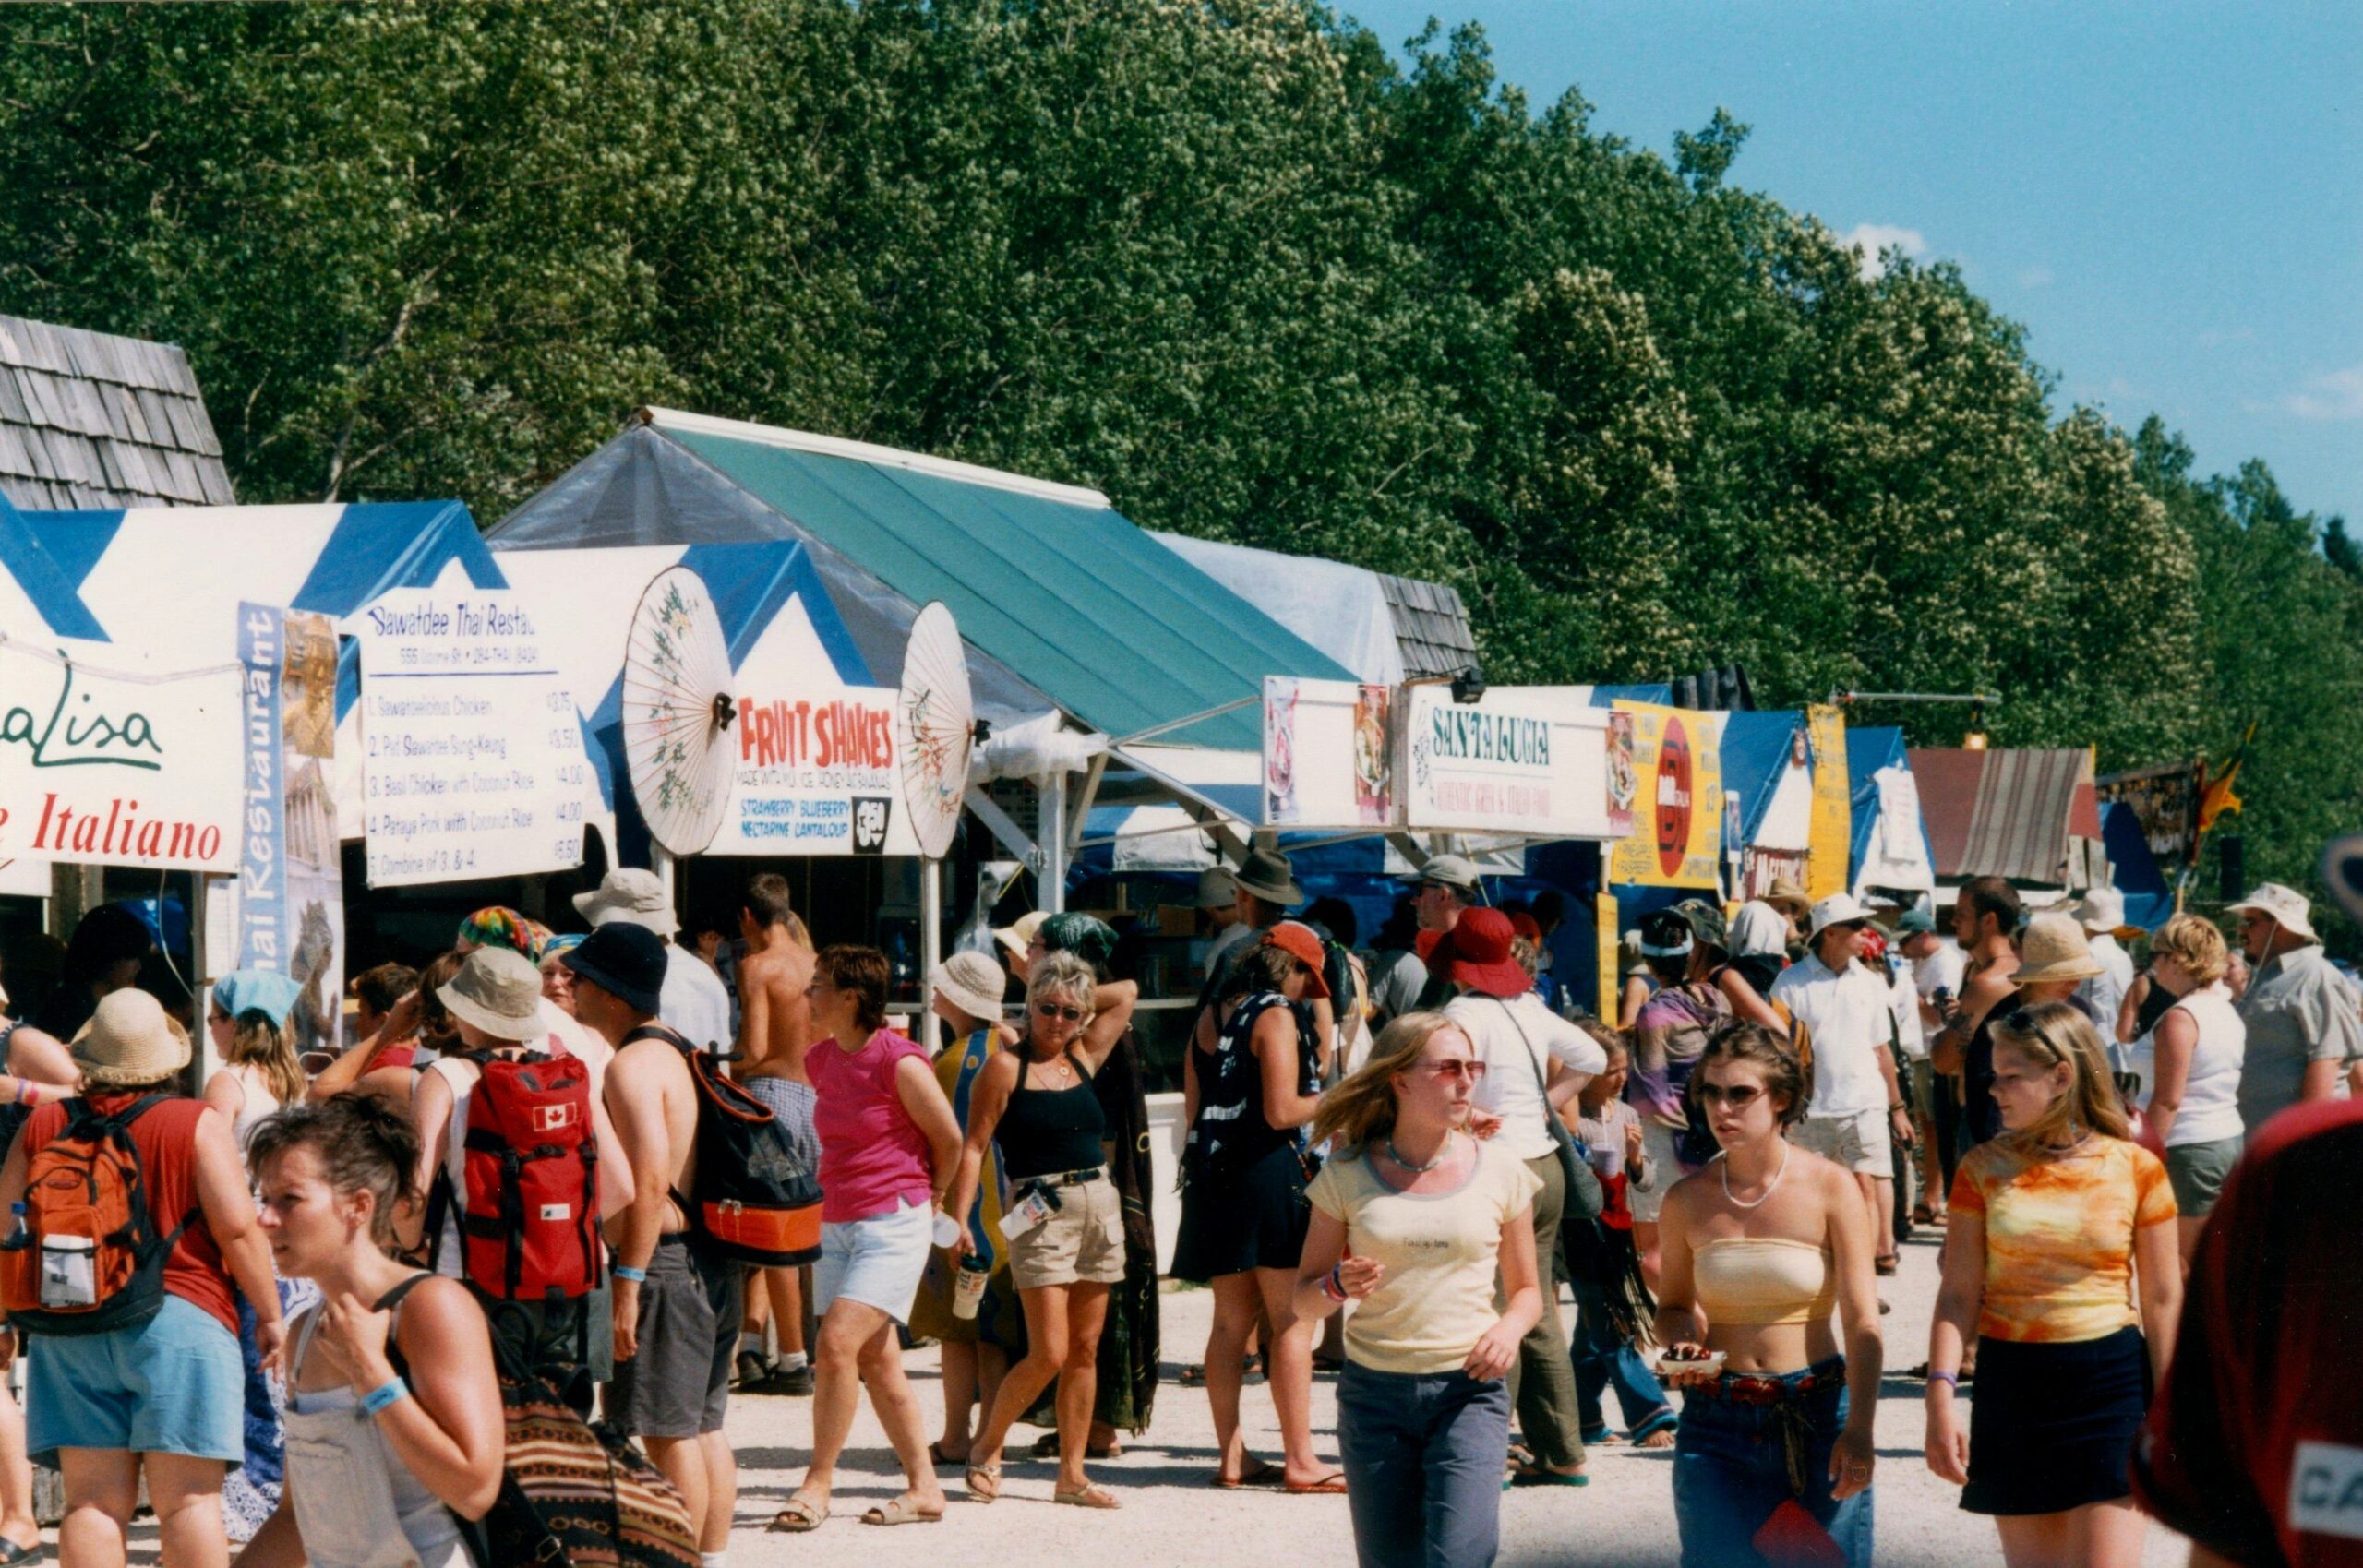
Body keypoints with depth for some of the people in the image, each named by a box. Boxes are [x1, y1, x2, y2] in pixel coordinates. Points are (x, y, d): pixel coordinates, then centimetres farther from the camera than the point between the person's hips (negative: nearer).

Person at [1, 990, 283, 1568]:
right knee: (188, 1499, -3)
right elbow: (237, 1227, -10)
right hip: (179, 1323, -3)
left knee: (91, 1499, 4)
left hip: (71, 1326, 4)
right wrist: (269, 1314, 0)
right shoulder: (198, 1124, -5)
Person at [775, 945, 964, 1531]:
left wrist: (931, 1196, 11)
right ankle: (923, 1489, 16)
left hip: (893, 1223, -8)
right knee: (876, 1360, 8)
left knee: (838, 1344, -17)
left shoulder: (900, 1061, -15)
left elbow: (949, 1139, -3)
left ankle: (818, 1483, -8)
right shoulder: (821, 1060, 8)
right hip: (837, 1222, 8)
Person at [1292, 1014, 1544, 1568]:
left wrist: (1510, 1326, -8)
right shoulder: (1348, 1175, 2)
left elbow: (1526, 1290, 14)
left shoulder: (1499, 1171, 3)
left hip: (1469, 1391, -1)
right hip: (1374, 1392, 1)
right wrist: (1339, 1287, -15)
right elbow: (1301, 1301, 7)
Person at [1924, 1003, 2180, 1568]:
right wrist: (1940, 1394, -12)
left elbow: (2163, 1300, 2)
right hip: (2012, 1388, 2)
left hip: (2110, 1389, -2)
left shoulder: (2135, 1168, -2)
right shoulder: (1985, 1167, 2)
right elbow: (1959, 1295, 0)